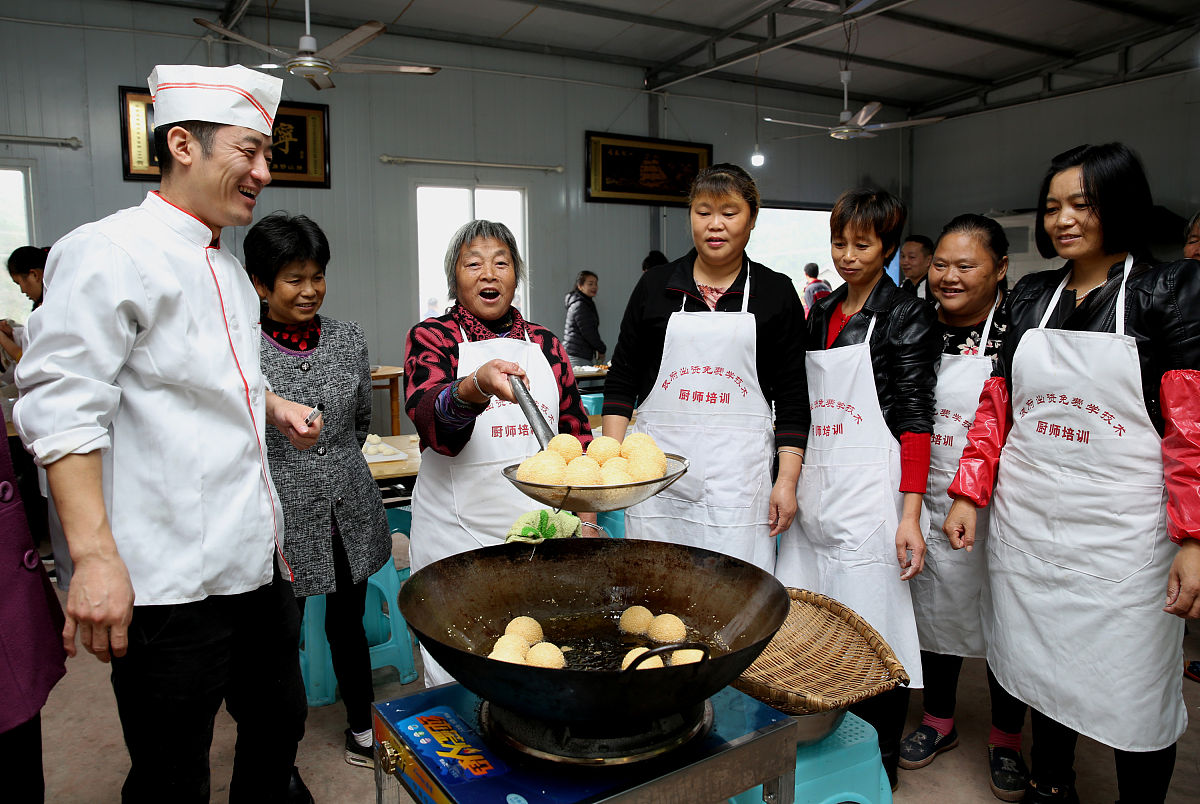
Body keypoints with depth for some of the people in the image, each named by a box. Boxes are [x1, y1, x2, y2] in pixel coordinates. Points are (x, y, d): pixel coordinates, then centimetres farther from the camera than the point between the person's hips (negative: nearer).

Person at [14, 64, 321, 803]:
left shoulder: (227, 268, 14)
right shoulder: (109, 252, -14)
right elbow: (64, 409, -19)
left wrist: (269, 404, 8)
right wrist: (96, 558, -23)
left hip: (258, 559, 9)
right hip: (168, 582, -8)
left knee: (277, 728, 23)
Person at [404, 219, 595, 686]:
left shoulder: (545, 344, 10)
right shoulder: (432, 337, -1)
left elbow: (575, 434, 14)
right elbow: (429, 416, -20)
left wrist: (585, 518, 7)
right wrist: (477, 385, -40)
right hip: (458, 533, -3)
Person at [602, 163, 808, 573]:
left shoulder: (776, 293, 6)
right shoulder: (655, 286, 7)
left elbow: (792, 397, 5)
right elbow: (621, 381, 9)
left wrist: (787, 480, -2)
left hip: (738, 471, -1)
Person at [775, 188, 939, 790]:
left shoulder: (906, 316, -3)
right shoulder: (820, 312, 14)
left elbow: (915, 418, -9)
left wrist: (911, 514, -15)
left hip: (870, 490, -6)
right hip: (813, 486, 6)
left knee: (872, 629, 1)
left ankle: (880, 763, 22)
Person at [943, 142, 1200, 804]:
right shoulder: (1030, 297, 8)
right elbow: (997, 405, 10)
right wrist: (968, 494, 3)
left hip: (1123, 525, -4)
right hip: (1029, 519, 4)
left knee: (1134, 688, 7)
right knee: (1042, 665, 16)